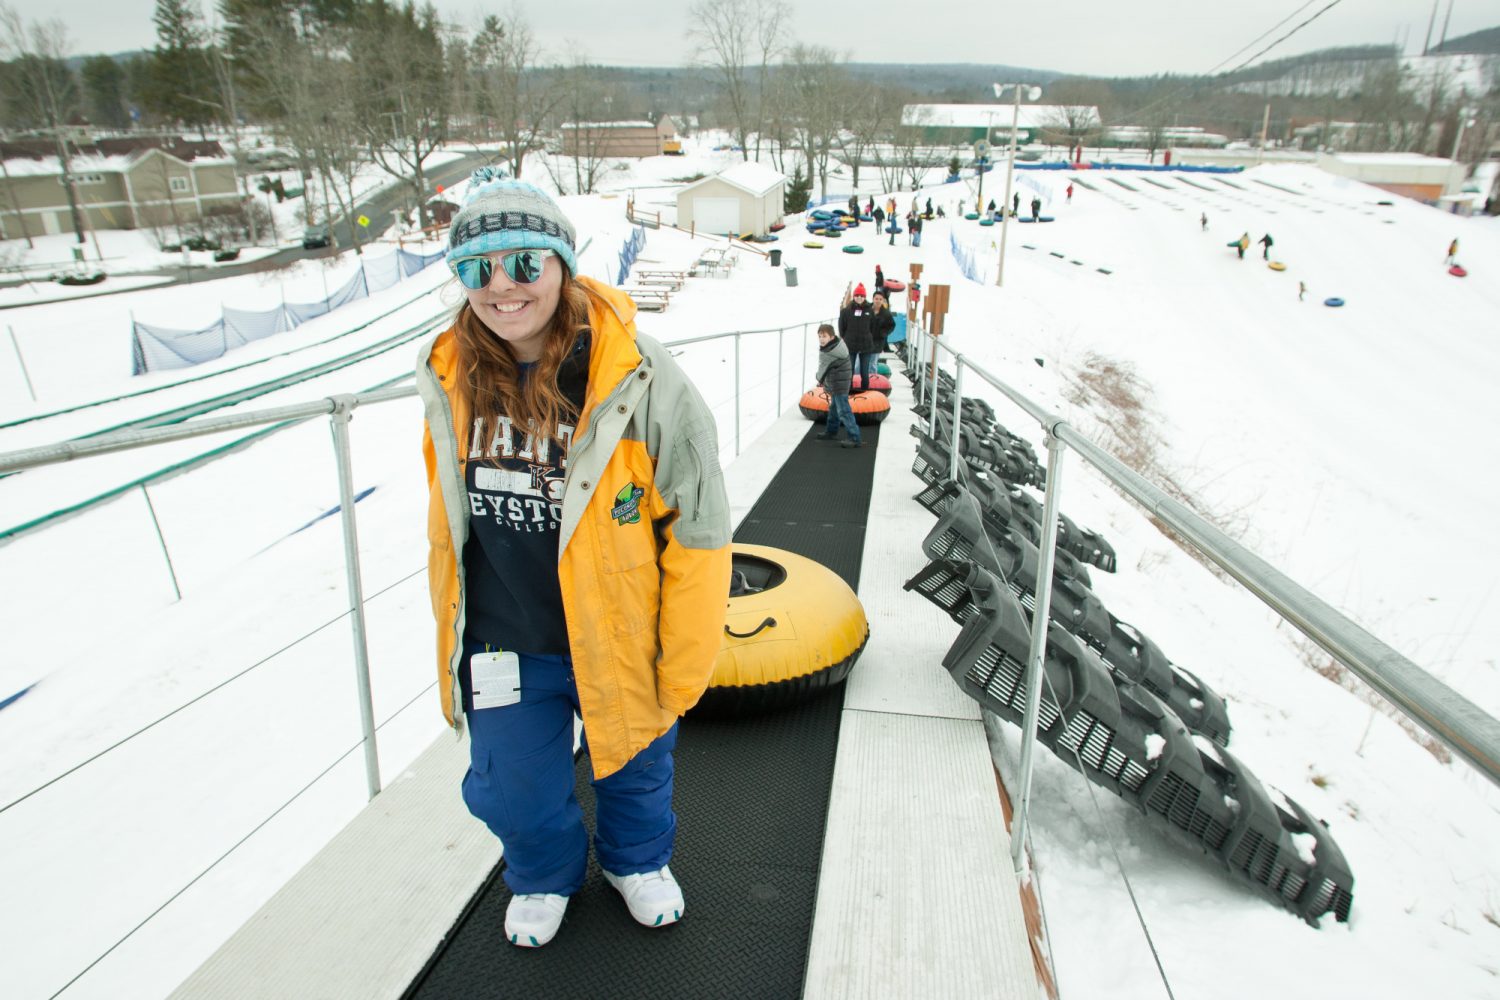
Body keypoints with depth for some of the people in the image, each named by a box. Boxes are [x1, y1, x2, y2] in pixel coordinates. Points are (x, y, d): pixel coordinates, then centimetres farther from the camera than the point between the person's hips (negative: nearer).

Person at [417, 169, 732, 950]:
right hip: (501, 647, 3)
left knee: (634, 768, 22)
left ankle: (636, 859, 58)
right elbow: (447, 518, 8)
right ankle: (546, 873, 54)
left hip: (616, 639, -2)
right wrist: (452, 633, 15)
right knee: (512, 795, 18)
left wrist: (681, 668, -11)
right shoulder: (450, 380, -7)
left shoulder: (640, 380, -22)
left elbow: (698, 529, -15)